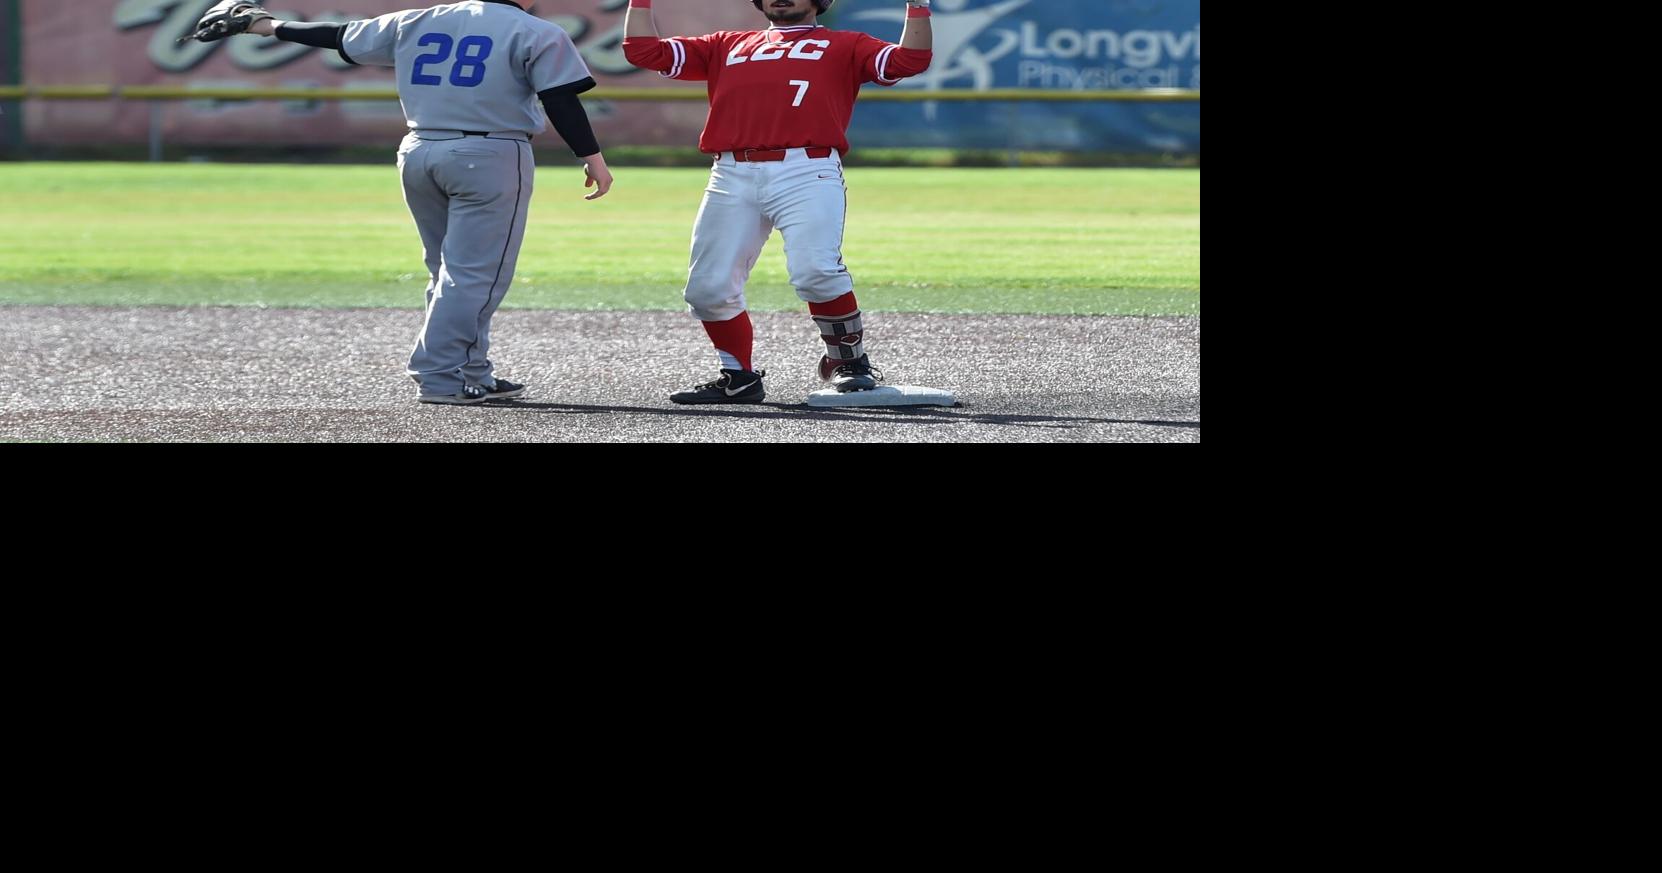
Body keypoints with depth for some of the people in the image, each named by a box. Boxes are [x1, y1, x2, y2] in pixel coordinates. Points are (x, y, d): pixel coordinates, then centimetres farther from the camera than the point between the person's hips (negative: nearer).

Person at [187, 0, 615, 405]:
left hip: (418, 155, 6)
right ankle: (441, 377, -9)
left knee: (451, 273, 17)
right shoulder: (536, 35, -2)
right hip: (490, 156, -6)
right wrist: (592, 157, -6)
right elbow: (562, 101, -10)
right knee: (473, 275, -4)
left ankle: (473, 376, 18)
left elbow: (341, 36, 16)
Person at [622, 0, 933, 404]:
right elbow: (643, 50, 23)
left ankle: (850, 362, -2)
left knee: (816, 271, -23)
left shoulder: (843, 46, 18)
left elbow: (910, 60, 3)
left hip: (807, 173, -4)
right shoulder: (727, 46, 27)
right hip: (732, 177, 4)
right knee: (708, 287, -2)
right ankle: (738, 379, 16)